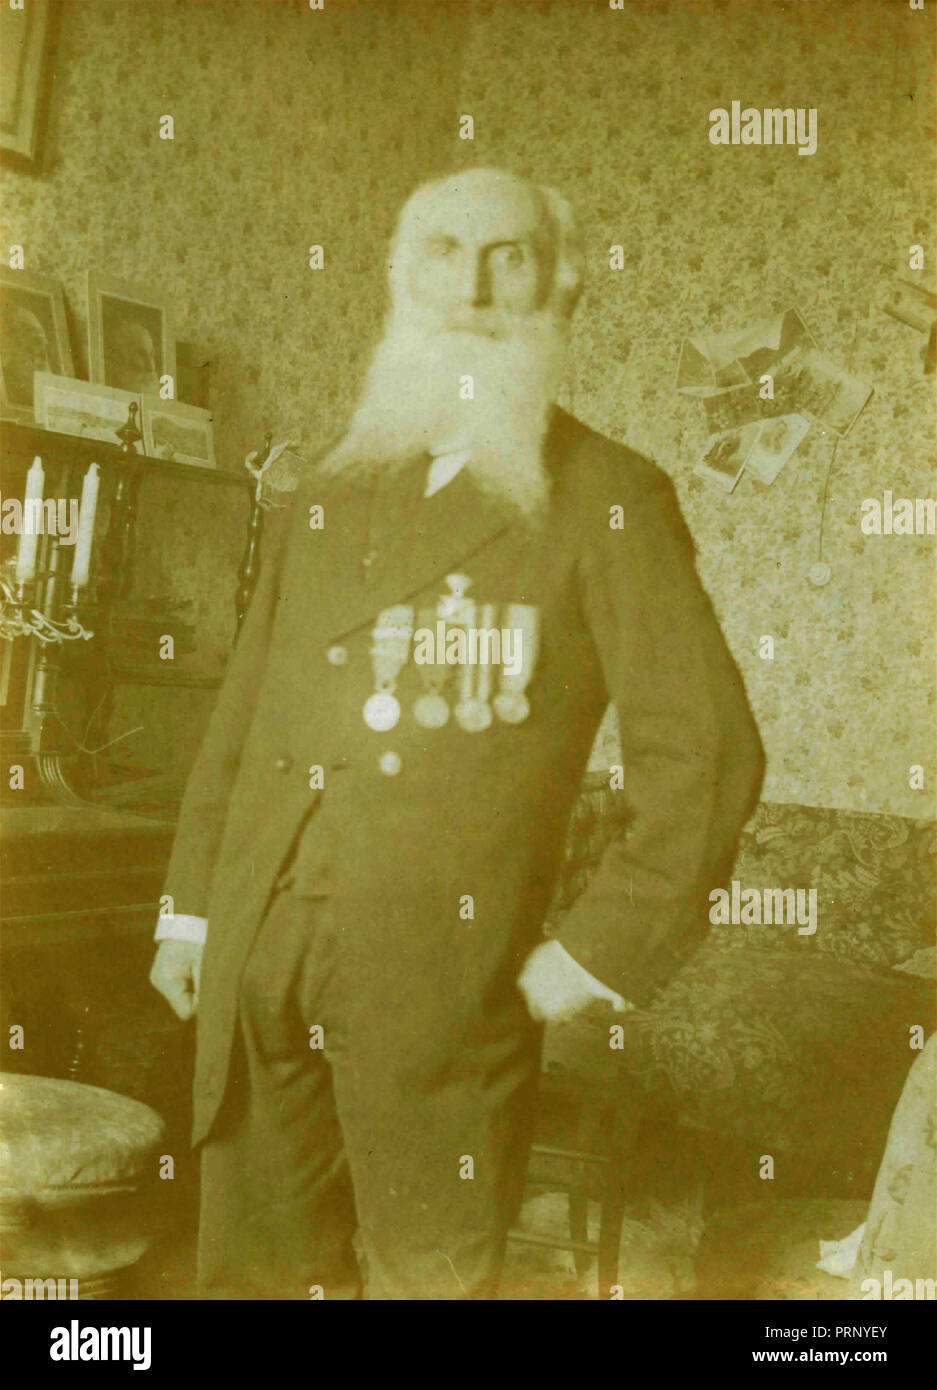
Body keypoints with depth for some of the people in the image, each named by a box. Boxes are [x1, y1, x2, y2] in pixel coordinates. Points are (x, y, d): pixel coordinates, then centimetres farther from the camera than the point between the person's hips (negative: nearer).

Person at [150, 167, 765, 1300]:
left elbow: (706, 752, -6)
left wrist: (594, 960, -7)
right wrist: (191, 907, 14)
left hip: (438, 973, -4)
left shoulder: (607, 503, -1)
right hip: (258, 956, 5)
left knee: (430, 1275, 5)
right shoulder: (332, 493, 14)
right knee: (259, 1268, 14)